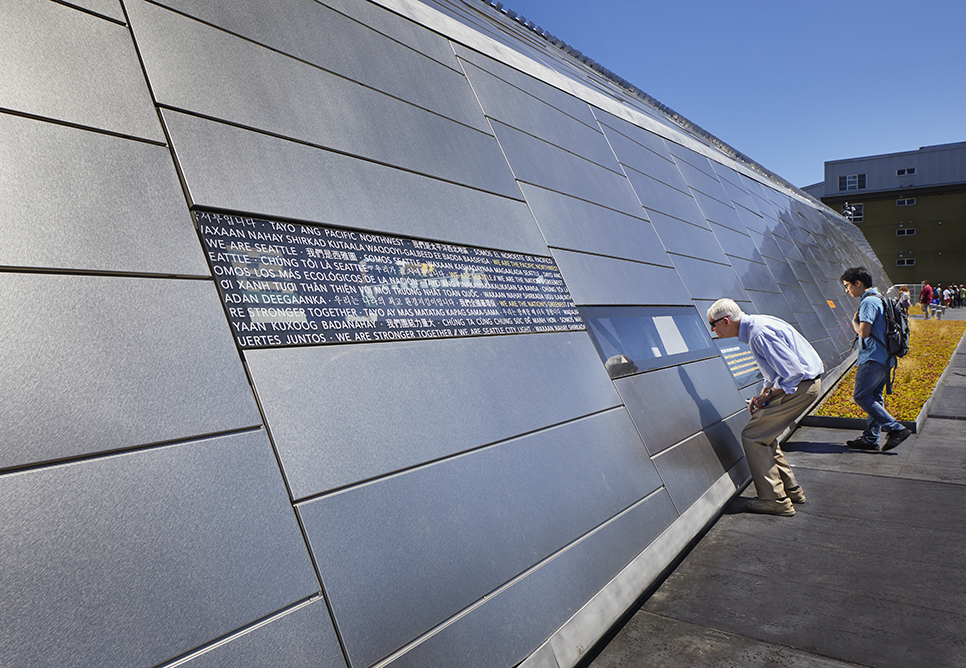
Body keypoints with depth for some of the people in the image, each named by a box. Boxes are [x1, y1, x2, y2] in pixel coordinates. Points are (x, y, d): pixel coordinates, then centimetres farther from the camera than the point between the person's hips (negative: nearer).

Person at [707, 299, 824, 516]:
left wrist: (768, 395, -12)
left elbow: (793, 372, -25)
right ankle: (791, 489, 24)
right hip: (807, 382, 10)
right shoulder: (755, 325, 10)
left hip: (801, 386, -10)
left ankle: (775, 500, 1)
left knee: (752, 436, -6)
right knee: (764, 433, 16)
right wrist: (762, 394, 9)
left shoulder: (759, 333, -23)